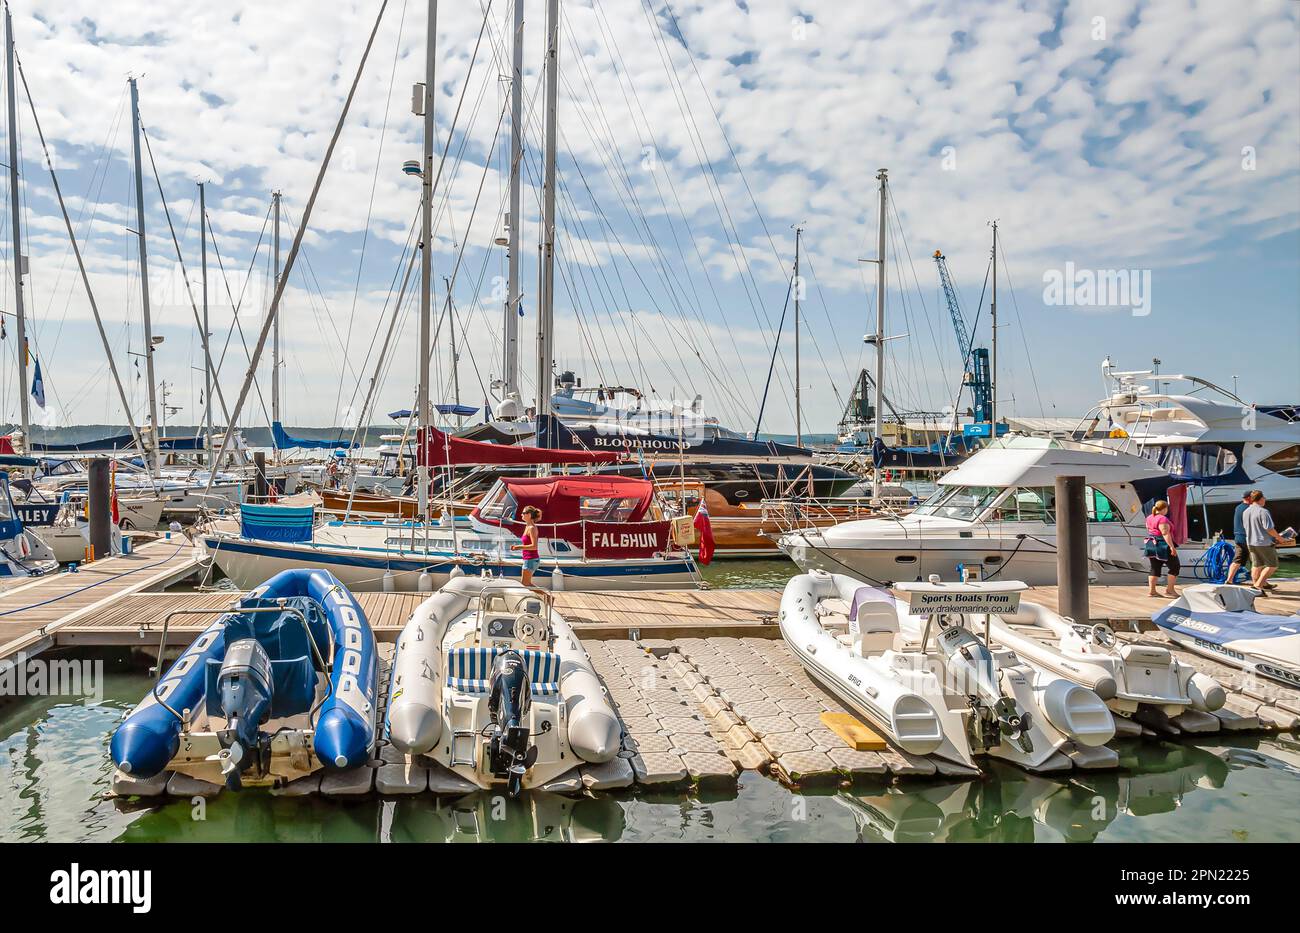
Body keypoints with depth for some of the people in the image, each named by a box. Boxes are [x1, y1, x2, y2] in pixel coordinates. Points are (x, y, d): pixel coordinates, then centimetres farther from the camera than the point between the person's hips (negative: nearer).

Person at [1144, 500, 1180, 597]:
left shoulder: (1149, 518, 8)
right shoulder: (1162, 519, -18)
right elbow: (1165, 534, -24)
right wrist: (1172, 546, -25)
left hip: (1151, 545, 8)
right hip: (1163, 546, -8)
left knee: (1154, 568, 11)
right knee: (1175, 567, 5)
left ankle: (1151, 590, 7)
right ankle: (1169, 589, 5)